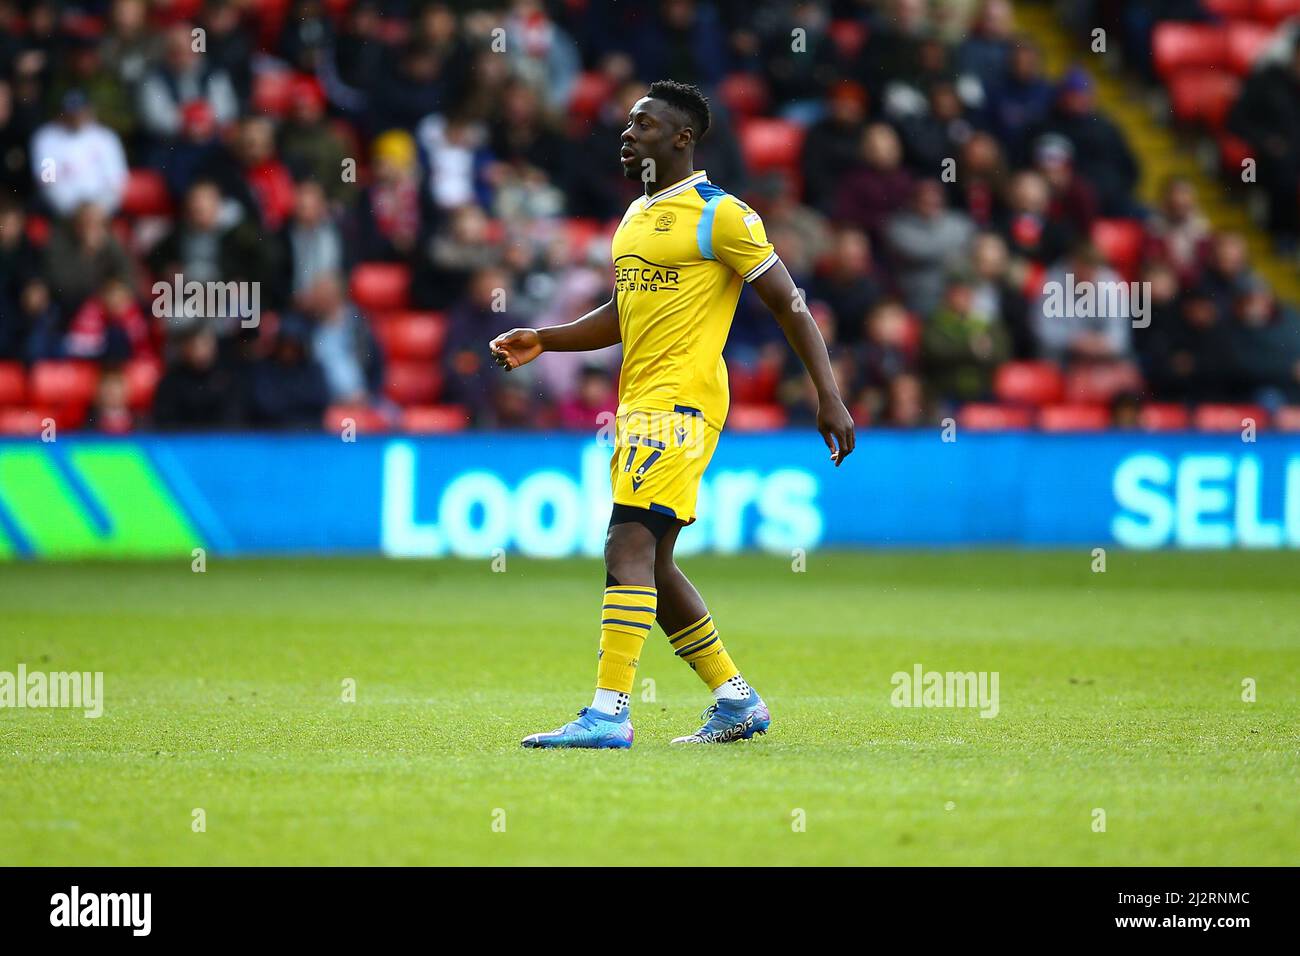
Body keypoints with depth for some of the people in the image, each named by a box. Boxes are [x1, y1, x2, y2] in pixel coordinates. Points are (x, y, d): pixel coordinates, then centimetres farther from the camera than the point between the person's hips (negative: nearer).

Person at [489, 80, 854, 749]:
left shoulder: (720, 215, -7)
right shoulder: (637, 217, 19)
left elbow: (789, 304, -7)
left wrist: (828, 398, -13)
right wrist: (544, 341, 16)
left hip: (680, 402, -9)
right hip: (638, 405, 9)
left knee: (630, 547, -18)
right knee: (652, 566, 11)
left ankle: (609, 712, -21)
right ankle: (738, 700, 21)